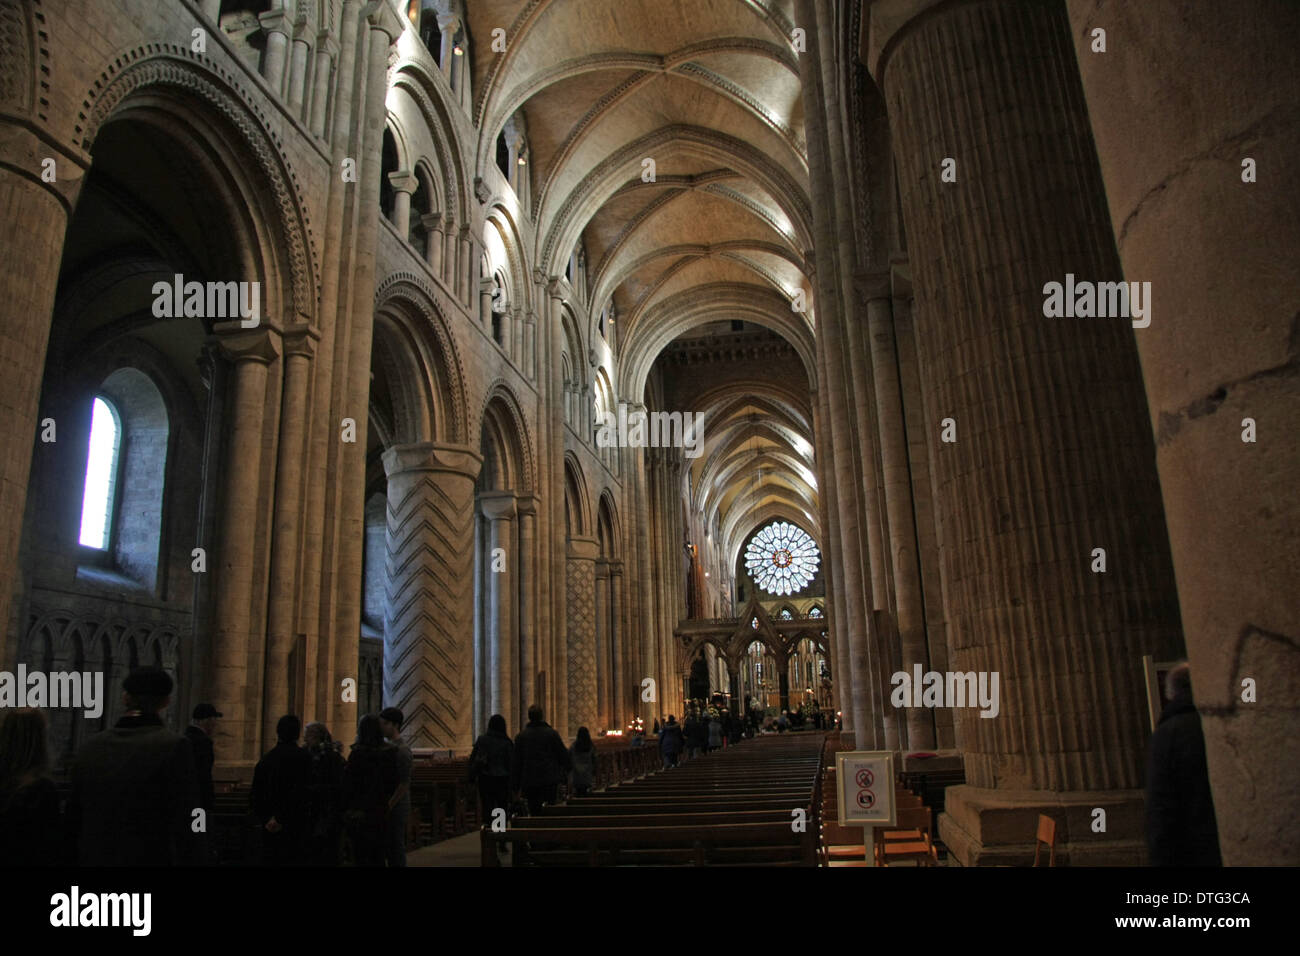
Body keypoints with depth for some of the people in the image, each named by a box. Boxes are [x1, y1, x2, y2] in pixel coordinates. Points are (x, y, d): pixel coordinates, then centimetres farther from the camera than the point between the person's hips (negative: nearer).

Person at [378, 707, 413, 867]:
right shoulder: (389, 745, 11)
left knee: (396, 848, -4)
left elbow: (404, 784, -20)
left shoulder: (401, 750, -17)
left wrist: (389, 806, -19)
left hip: (396, 808, -9)